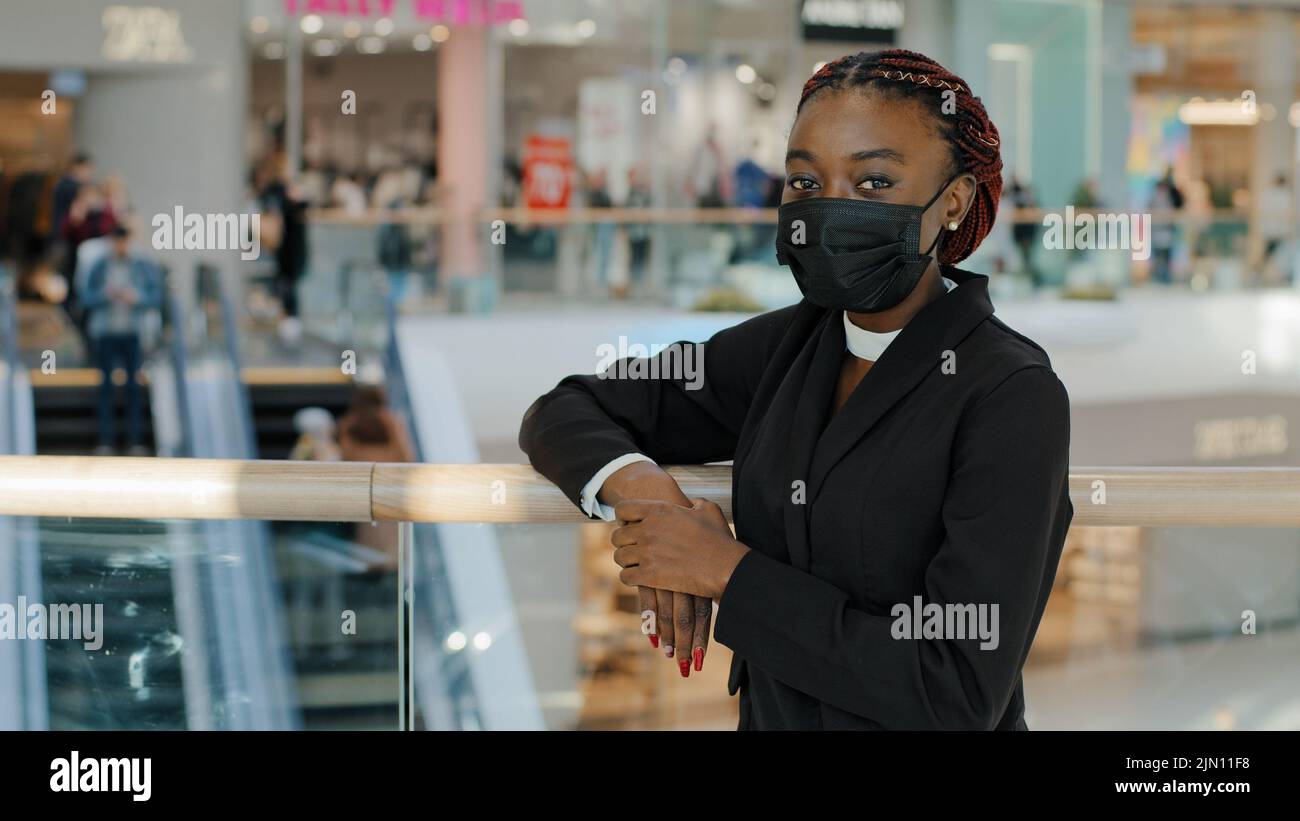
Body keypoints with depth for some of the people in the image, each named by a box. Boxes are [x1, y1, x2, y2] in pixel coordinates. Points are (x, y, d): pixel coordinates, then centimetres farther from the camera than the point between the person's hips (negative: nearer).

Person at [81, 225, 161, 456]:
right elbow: (87, 299, -1)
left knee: (134, 387, -4)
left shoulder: (143, 267, 0)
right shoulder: (99, 267, 1)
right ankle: (105, 442, -1)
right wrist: (106, 294, -21)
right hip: (105, 333, 0)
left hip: (132, 334, 0)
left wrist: (135, 298, -19)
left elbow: (156, 298, 0)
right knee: (106, 387, -2)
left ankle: (134, 442, -2)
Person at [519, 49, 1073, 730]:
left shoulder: (1011, 394, -15)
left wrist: (728, 570, -18)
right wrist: (641, 486, -12)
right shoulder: (789, 345, 3)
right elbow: (563, 415, 9)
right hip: (769, 715, 5)